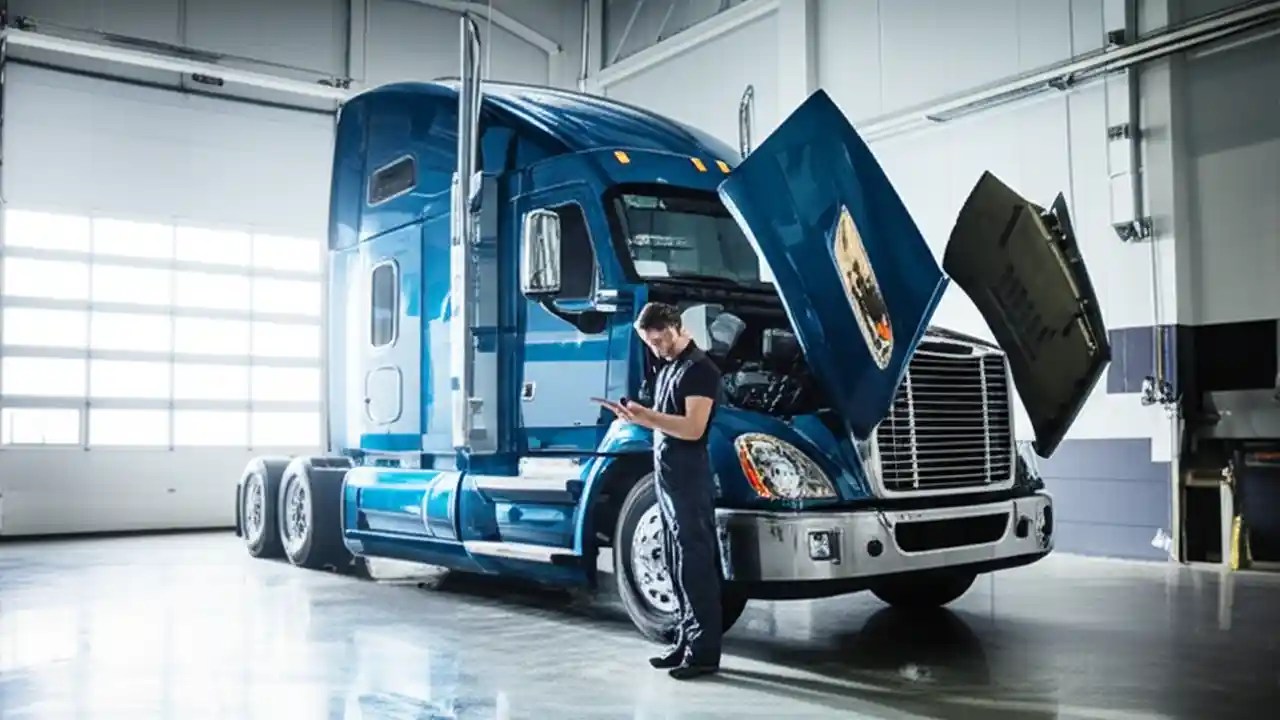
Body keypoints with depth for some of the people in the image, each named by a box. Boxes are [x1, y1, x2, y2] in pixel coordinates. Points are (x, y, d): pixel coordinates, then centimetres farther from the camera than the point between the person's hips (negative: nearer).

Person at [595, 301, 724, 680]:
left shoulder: (699, 369, -11)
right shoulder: (668, 368, 17)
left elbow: (693, 428, -20)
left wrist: (647, 415, -22)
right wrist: (637, 415, 3)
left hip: (690, 477, -10)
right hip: (668, 475, 10)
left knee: (696, 564, -6)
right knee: (679, 565, 13)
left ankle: (705, 652, -1)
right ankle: (686, 642, 21)